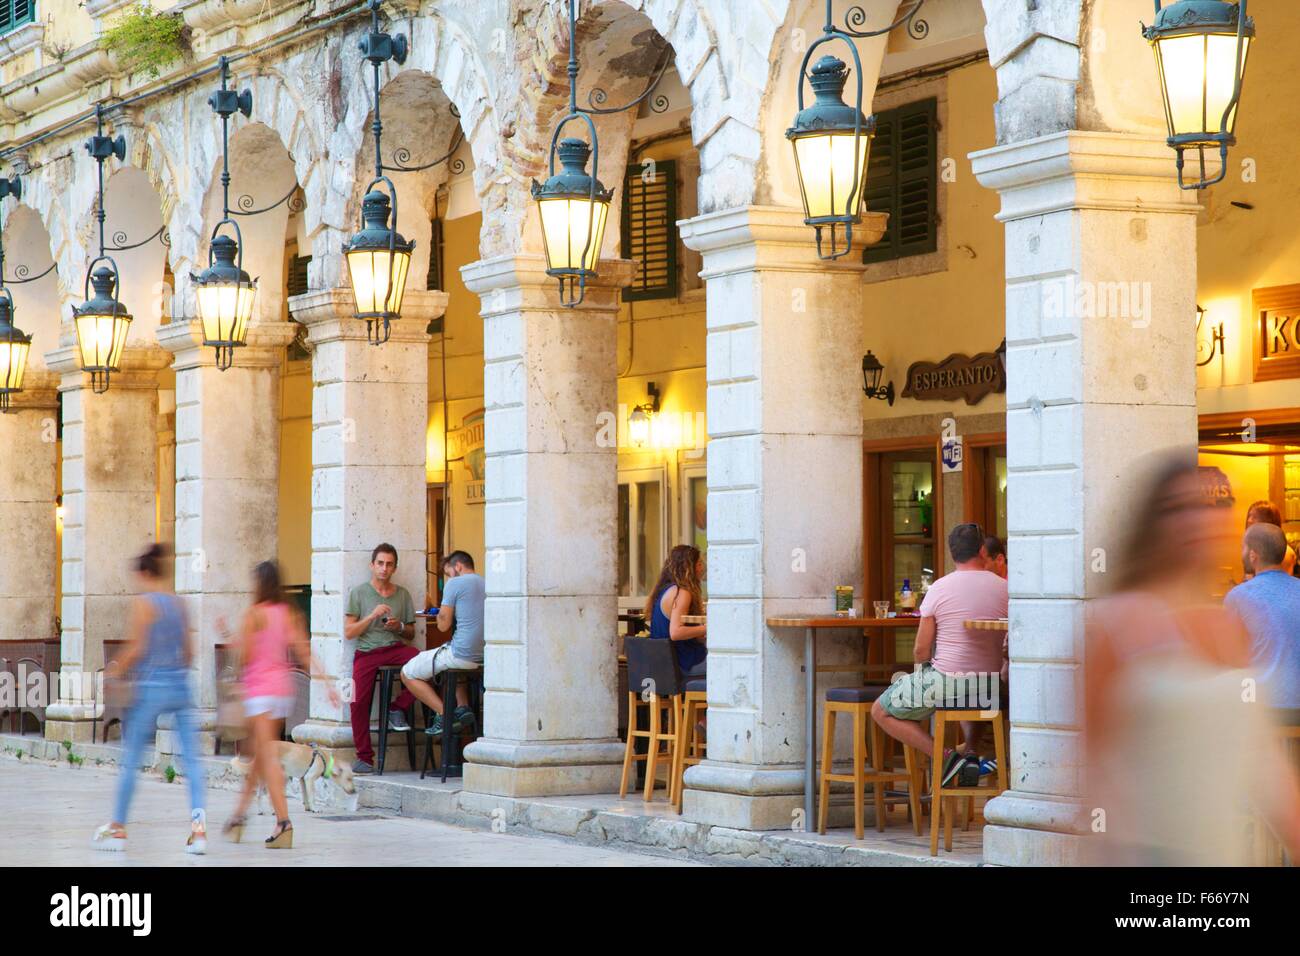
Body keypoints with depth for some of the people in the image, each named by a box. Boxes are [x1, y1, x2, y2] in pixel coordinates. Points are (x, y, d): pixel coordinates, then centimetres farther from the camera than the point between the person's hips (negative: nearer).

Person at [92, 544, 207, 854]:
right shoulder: (179, 603, 11)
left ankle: (117, 828, 14)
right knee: (191, 759, 1)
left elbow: (136, 649, -13)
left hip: (152, 688, -5)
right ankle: (199, 827, -11)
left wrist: (116, 672, 0)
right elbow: (189, 651, 13)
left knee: (130, 760, 6)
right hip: (181, 686, 5)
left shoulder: (142, 603, -7)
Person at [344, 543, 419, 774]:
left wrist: (399, 627, -2)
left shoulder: (402, 594, 16)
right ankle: (364, 757, -9)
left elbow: (411, 634, 20)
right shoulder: (358, 593, 8)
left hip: (395, 648, 2)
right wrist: (373, 615, -10)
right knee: (359, 702, -21)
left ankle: (398, 708, -9)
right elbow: (348, 632, 1)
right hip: (366, 652, -2)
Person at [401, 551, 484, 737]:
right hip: (485, 656, 8)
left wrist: (441, 611, 13)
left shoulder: (455, 584, -7)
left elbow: (443, 625, -7)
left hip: (463, 654, -8)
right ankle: (463, 707, 18)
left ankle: (444, 715, -1)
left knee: (408, 673, 9)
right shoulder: (487, 585, 14)